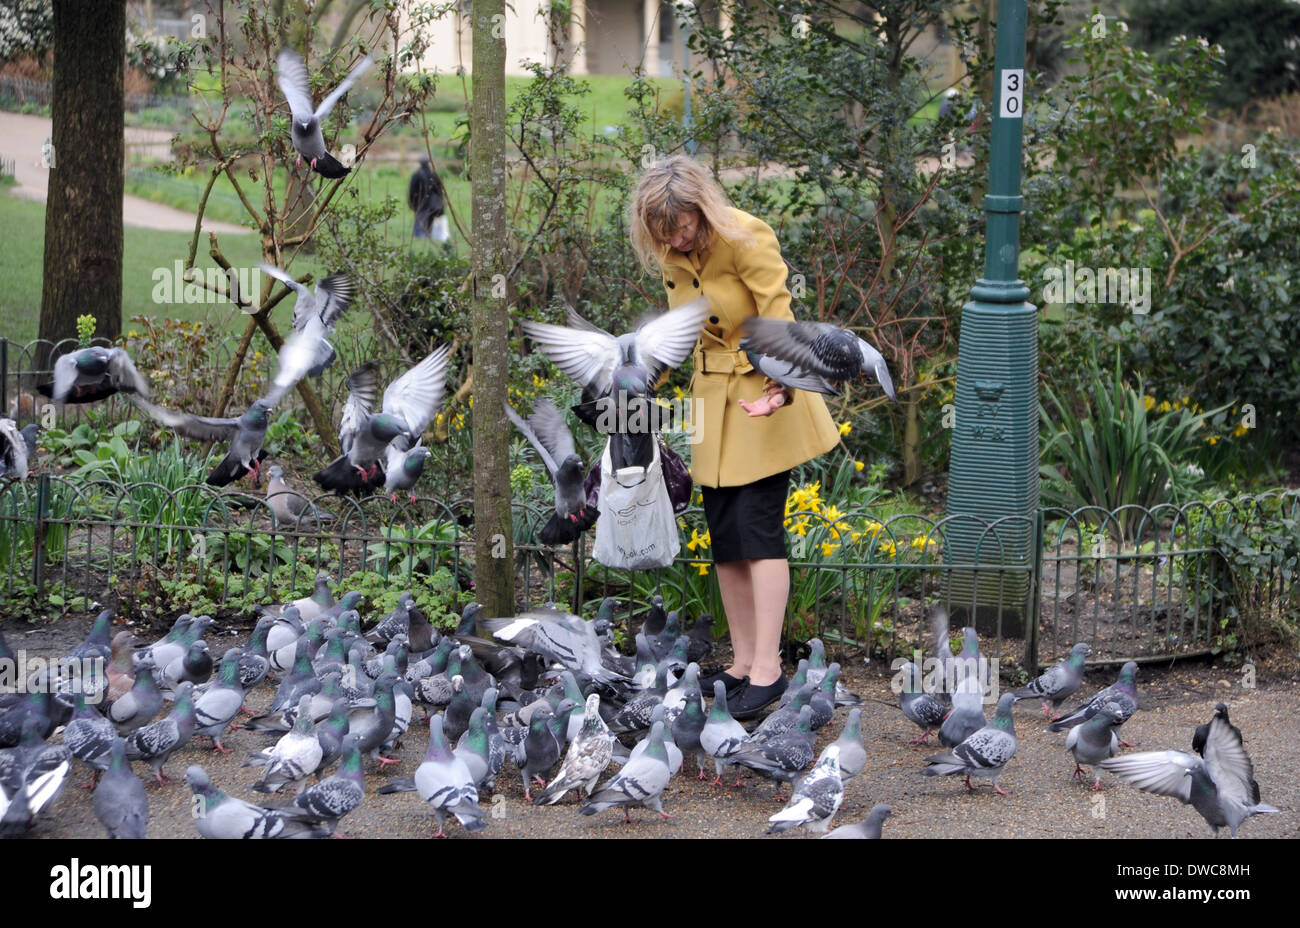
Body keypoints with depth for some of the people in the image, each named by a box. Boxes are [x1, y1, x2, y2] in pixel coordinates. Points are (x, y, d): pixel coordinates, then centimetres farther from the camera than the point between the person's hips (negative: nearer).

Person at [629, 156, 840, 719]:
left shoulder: (747, 238, -19)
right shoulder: (668, 255, 0)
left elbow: (777, 318, -25)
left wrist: (780, 388, -39)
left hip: (762, 396, -7)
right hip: (712, 397, 7)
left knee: (759, 527, -11)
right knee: (723, 535, 6)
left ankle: (768, 668, -8)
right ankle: (742, 662, 13)